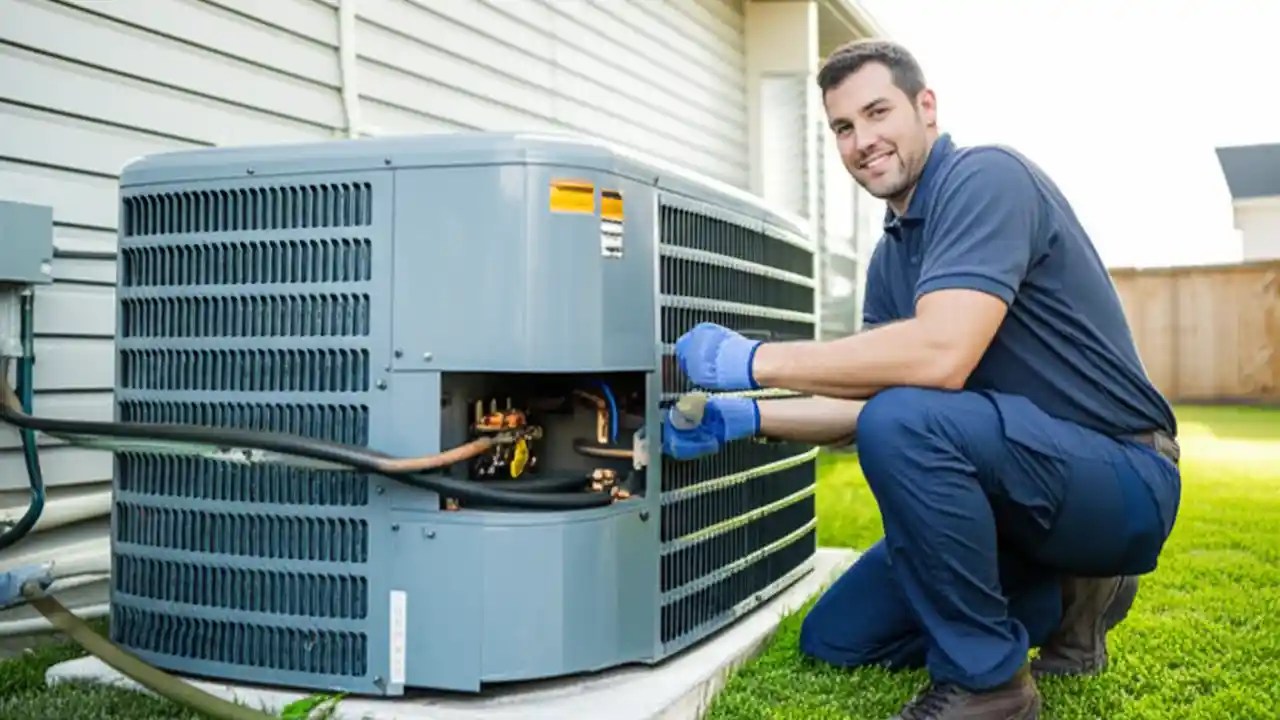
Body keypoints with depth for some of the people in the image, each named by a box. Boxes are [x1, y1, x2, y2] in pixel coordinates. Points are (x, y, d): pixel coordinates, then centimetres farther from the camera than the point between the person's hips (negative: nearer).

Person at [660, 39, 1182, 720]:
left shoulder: (985, 178, -18)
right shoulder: (891, 256, 9)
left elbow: (941, 355, -33)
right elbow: (871, 399, 7)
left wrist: (756, 359, -25)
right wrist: (746, 417, -5)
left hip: (1122, 480, -9)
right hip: (1033, 490, 9)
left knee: (903, 421, -35)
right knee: (834, 638, 10)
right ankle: (1066, 599, 16)